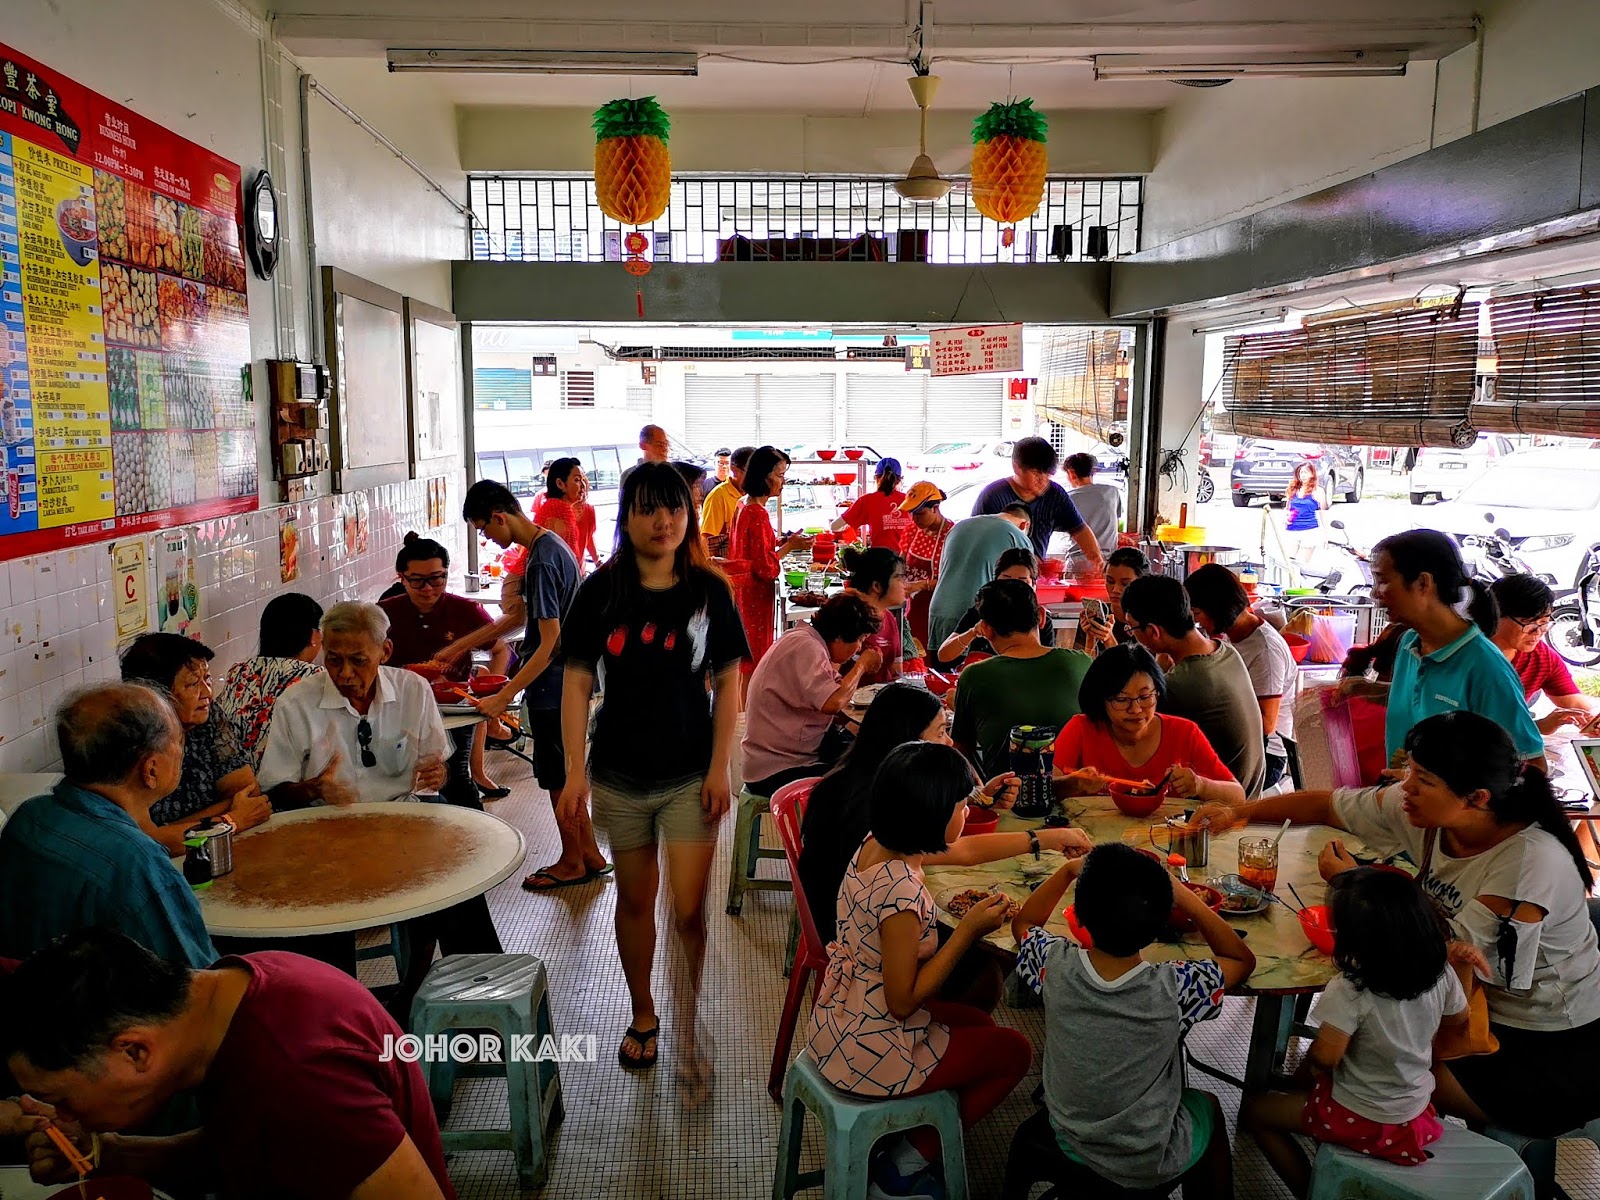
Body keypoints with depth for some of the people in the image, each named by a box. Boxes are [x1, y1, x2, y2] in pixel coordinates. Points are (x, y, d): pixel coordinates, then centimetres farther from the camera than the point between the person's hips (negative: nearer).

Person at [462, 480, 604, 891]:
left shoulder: (540, 561, -22)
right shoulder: (552, 545, 8)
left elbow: (550, 642, -24)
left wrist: (504, 696, -25)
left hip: (551, 685, -10)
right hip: (566, 680, 10)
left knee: (557, 777, 5)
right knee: (565, 772, 18)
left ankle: (573, 862, 20)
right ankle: (589, 856, 27)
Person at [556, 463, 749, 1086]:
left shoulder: (709, 591, -3)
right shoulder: (601, 590, -4)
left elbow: (727, 683, 0)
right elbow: (576, 683, -3)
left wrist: (720, 768, -5)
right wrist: (575, 771, -8)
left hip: (691, 776, -1)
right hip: (620, 774, 1)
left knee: (688, 911, -2)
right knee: (635, 898, 16)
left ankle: (687, 1028, 21)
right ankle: (643, 1015, 37)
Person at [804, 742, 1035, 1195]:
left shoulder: (873, 847, -5)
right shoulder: (902, 891, -31)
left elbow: (957, 851, 15)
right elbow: (903, 1000, -23)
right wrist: (969, 930, -20)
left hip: (837, 1026, 8)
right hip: (870, 1053, -8)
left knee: (980, 1023, 26)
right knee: (1014, 1050, 11)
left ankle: (898, 1140, 25)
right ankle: (909, 1161, 16)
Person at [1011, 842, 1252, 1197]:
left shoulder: (1056, 966, -24)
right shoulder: (1173, 988, -31)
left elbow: (1023, 923, 1)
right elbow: (1243, 959, -9)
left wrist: (1070, 870, -3)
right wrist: (1185, 897, -14)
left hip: (1069, 1144, 3)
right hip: (1150, 1167, -3)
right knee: (1207, 1105, 29)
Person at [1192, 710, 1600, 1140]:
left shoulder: (1533, 862, -32)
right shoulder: (1423, 809, -13)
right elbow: (1329, 805, 1)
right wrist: (1240, 812, -8)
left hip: (1550, 1049, -6)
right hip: (1477, 1005, 6)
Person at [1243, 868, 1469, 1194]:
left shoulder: (1350, 990, -34)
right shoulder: (1441, 973, -15)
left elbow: (1323, 1058, -29)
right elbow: (1457, 1019, 5)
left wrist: (1310, 1062, -7)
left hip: (1361, 1120, -7)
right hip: (1417, 1107, 7)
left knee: (1253, 1109, 13)